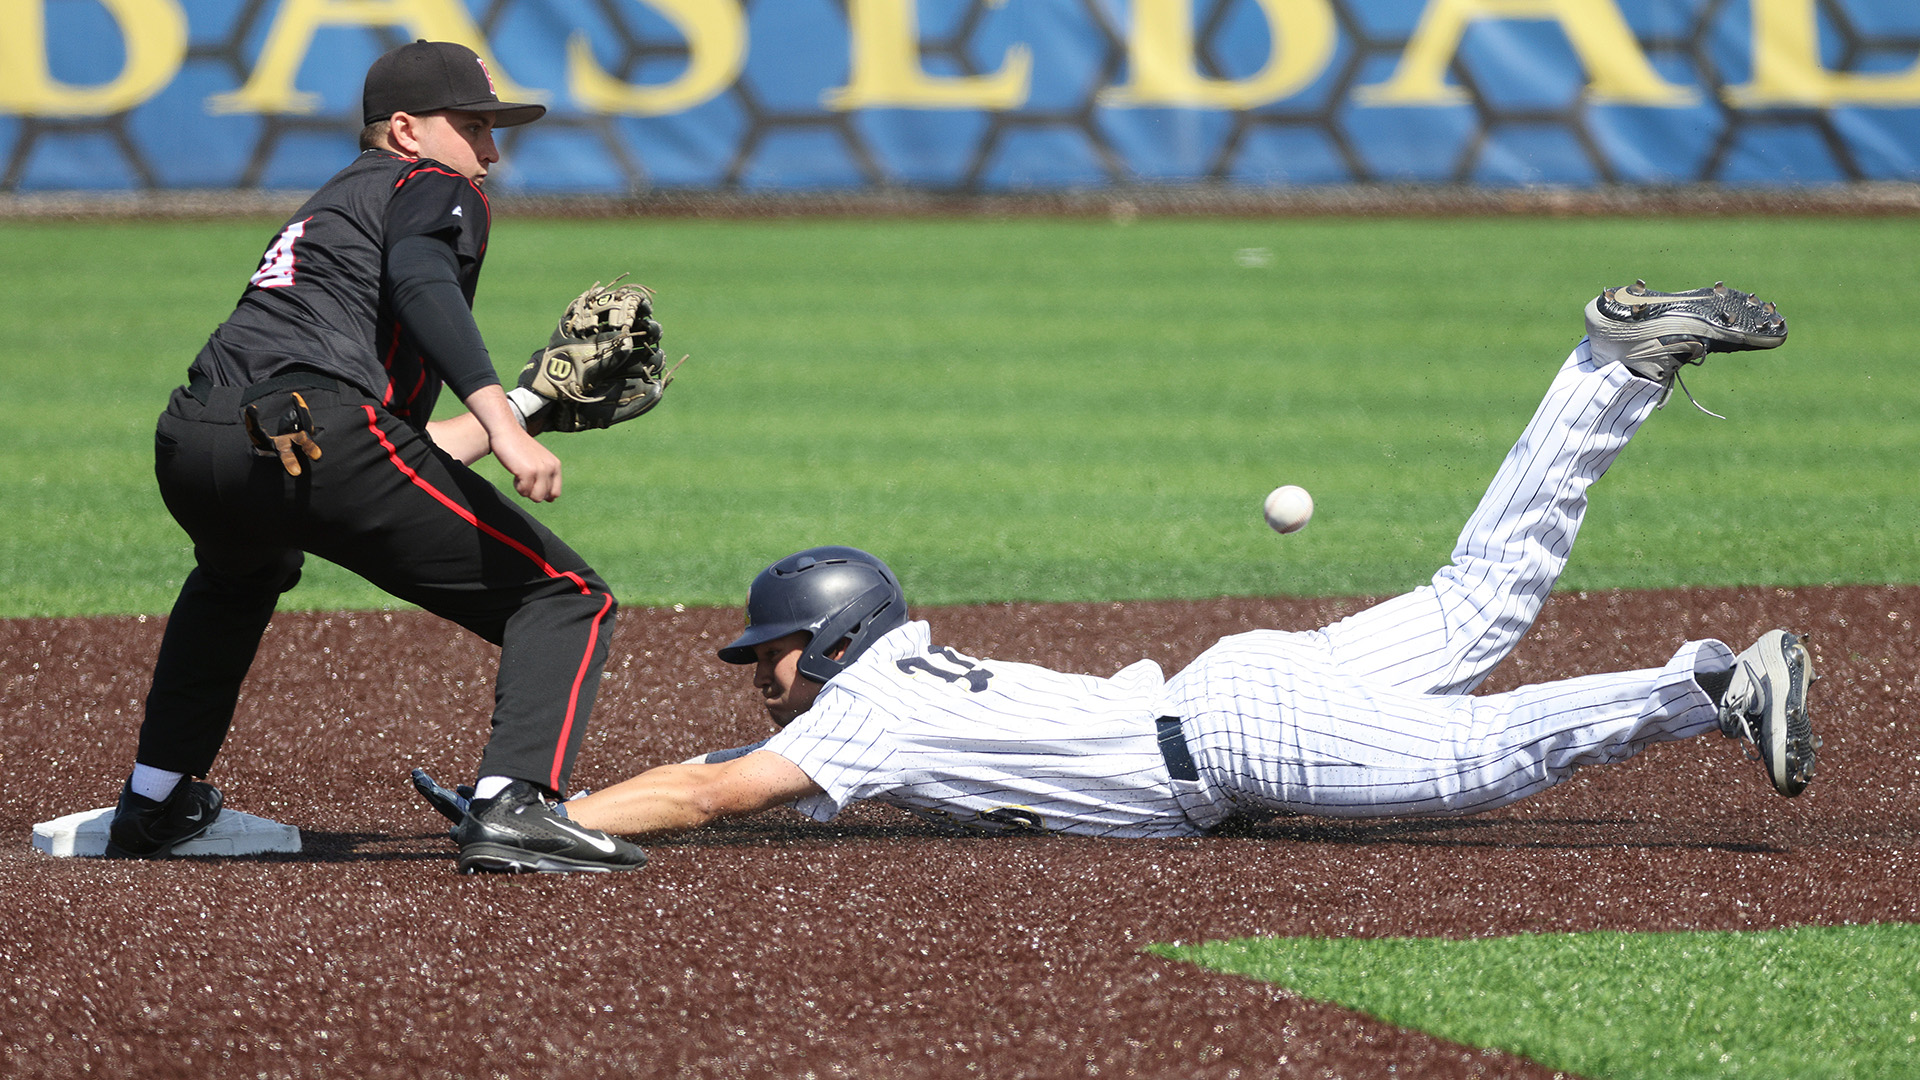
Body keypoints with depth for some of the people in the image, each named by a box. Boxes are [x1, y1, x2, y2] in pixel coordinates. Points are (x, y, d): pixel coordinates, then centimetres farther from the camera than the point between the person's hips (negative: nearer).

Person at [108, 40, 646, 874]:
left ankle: (153, 805, 44)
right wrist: (499, 419, -24)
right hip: (314, 437, -9)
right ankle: (514, 808, -25)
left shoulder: (327, 205, 37)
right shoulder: (434, 188, 13)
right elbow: (421, 282, -14)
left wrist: (530, 405, 43)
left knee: (239, 575, 45)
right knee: (568, 600, -3)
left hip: (186, 445, 9)